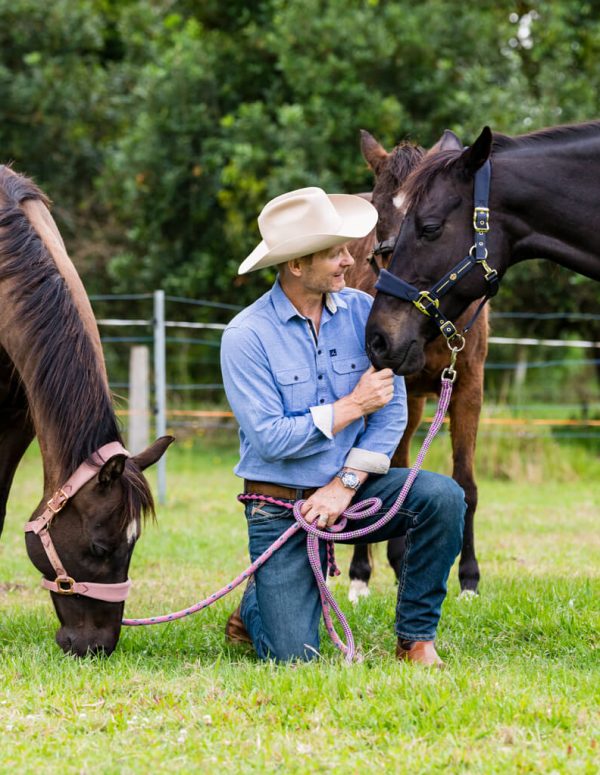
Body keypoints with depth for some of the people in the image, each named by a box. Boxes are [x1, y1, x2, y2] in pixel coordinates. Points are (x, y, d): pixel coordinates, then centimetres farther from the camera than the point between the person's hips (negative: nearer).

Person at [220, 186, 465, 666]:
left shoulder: (362, 312, -3)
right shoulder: (246, 336, -14)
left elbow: (393, 411, -4)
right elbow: (270, 438, -19)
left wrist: (345, 485, -15)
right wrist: (353, 405, -16)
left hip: (352, 489, 4)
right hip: (281, 505, -3)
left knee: (443, 498, -25)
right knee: (295, 658, -11)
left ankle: (416, 638, -8)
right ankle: (258, 606, 26)